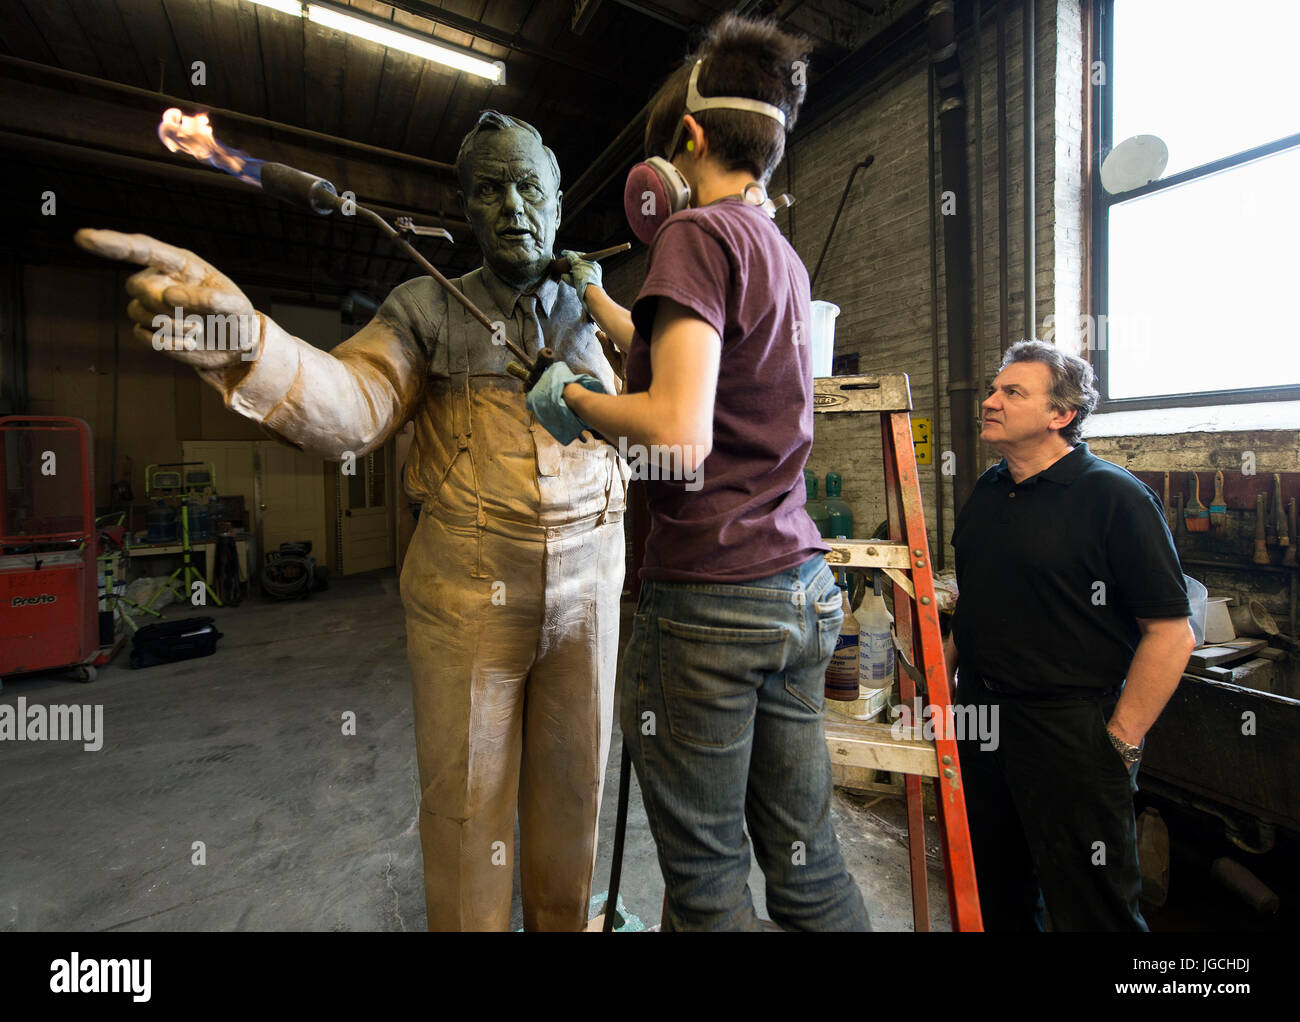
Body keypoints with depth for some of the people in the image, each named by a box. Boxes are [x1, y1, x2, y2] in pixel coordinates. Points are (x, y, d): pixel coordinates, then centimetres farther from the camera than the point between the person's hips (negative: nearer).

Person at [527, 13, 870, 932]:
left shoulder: (700, 232, -8)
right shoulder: (784, 255, 17)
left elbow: (678, 430, -22)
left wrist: (572, 396, -4)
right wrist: (597, 297, 40)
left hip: (710, 597, -8)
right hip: (801, 588, 8)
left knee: (706, 874, 12)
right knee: (805, 856, 20)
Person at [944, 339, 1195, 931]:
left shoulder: (1116, 498, -12)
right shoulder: (988, 490, 8)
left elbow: (1170, 633, -14)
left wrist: (1120, 743, -15)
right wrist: (941, 677, 12)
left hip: (1069, 728, -6)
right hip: (979, 715, 6)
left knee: (1092, 906, 12)